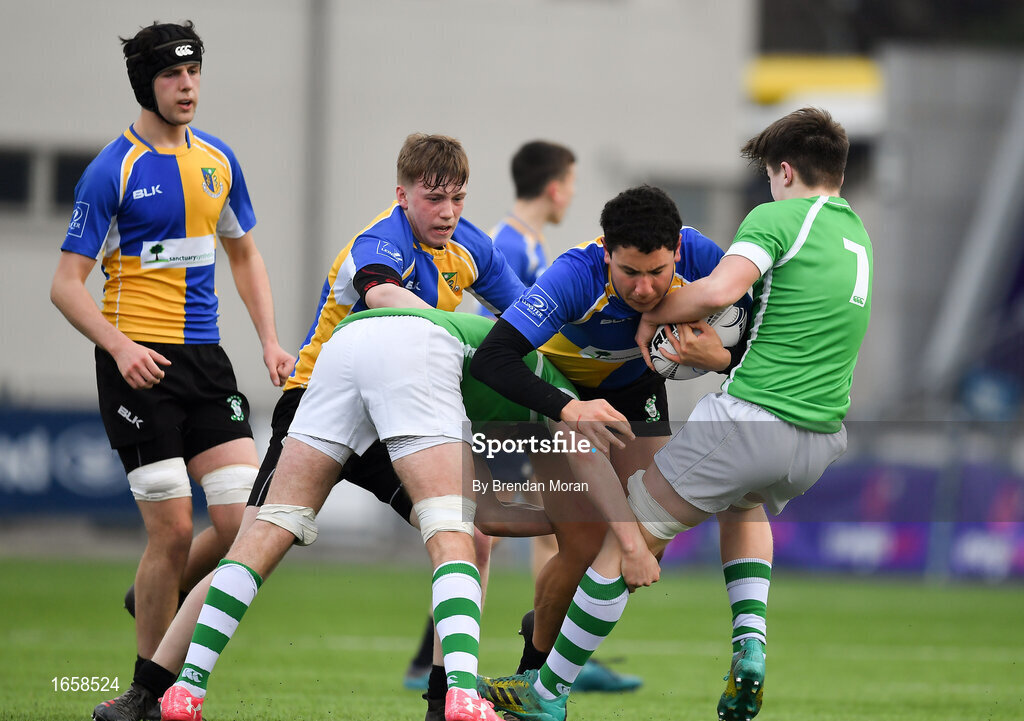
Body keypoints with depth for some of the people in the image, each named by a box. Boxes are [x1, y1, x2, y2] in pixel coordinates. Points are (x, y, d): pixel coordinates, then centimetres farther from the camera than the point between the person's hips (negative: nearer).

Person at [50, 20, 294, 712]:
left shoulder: (219, 159, 11)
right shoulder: (114, 170, -7)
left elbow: (244, 254, 24)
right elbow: (67, 283, -7)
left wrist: (270, 341, 12)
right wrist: (119, 345, -22)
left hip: (205, 356, 6)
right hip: (139, 362, -5)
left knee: (249, 516, -6)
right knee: (173, 530, -9)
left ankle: (159, 599, 23)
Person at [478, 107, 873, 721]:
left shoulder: (776, 219, -7)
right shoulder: (858, 235, 18)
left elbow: (718, 291, -23)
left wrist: (654, 317, -5)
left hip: (749, 417, -7)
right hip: (824, 438, 7)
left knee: (627, 538, 5)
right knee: (748, 505, 39)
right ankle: (750, 643, 14)